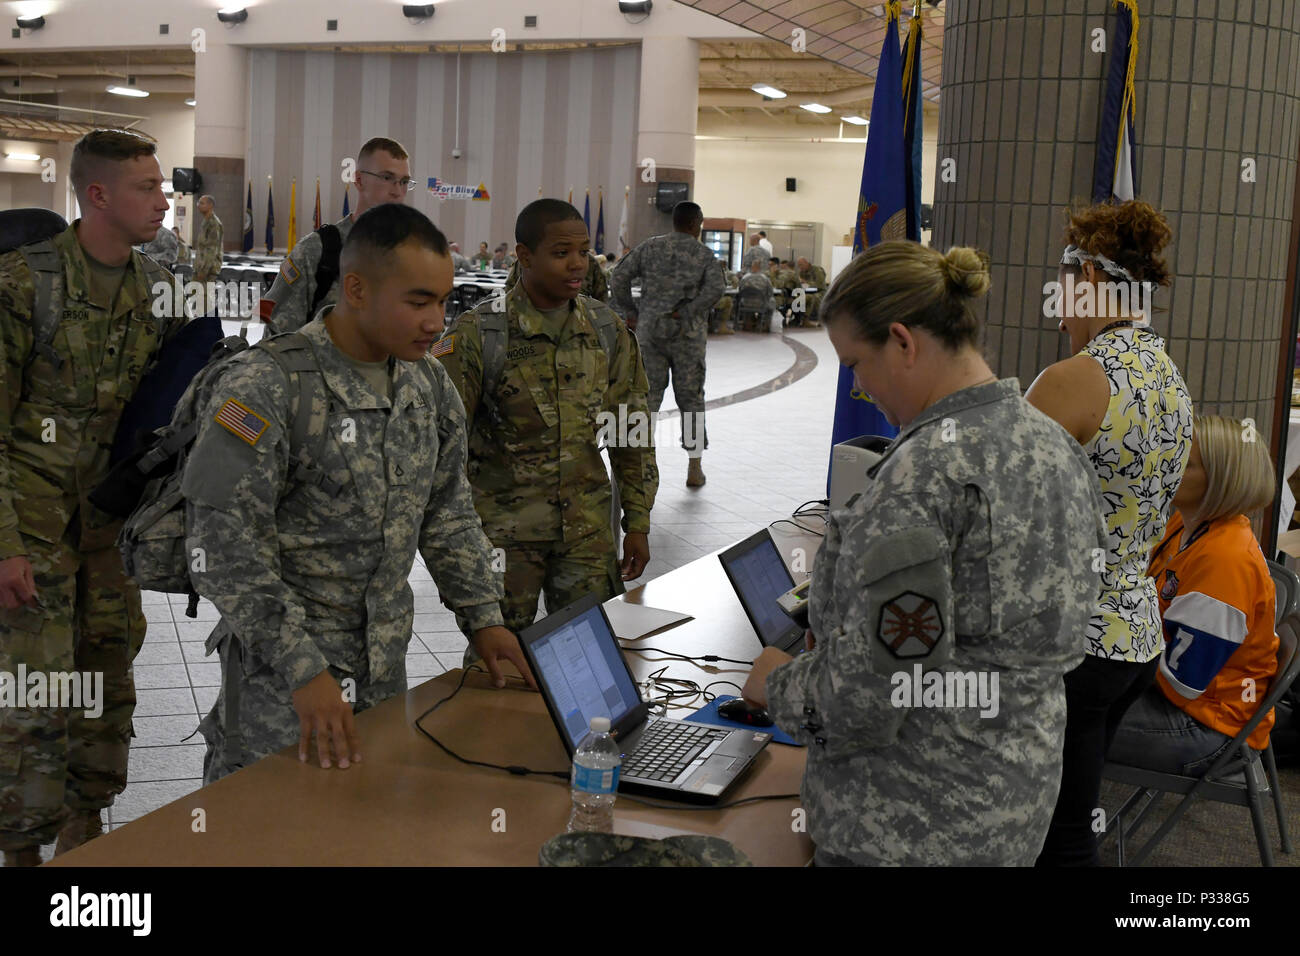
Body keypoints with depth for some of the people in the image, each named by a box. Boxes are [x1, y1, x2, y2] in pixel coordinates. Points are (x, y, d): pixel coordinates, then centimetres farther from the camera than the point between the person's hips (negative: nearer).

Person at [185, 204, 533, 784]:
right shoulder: (264, 388, -19)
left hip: (386, 668, 7)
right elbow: (226, 545, -21)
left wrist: (484, 617, 7)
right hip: (283, 676, -6)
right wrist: (303, 667, -25)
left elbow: (448, 513, 15)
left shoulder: (429, 385, 4)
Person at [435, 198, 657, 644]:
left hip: (587, 530, 3)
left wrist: (638, 523, 8)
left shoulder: (608, 331, 3)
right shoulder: (478, 335, -9)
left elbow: (633, 435, 10)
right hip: (502, 531, -3)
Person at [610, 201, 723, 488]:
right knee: (691, 398, 8)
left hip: (650, 331, 1)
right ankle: (694, 467, 11)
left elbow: (618, 278, -2)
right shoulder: (703, 254, 0)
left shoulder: (649, 247, 5)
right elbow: (715, 289, -16)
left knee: (648, 395, 6)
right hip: (688, 335, -1)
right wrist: (686, 314, -13)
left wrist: (629, 312, 4)